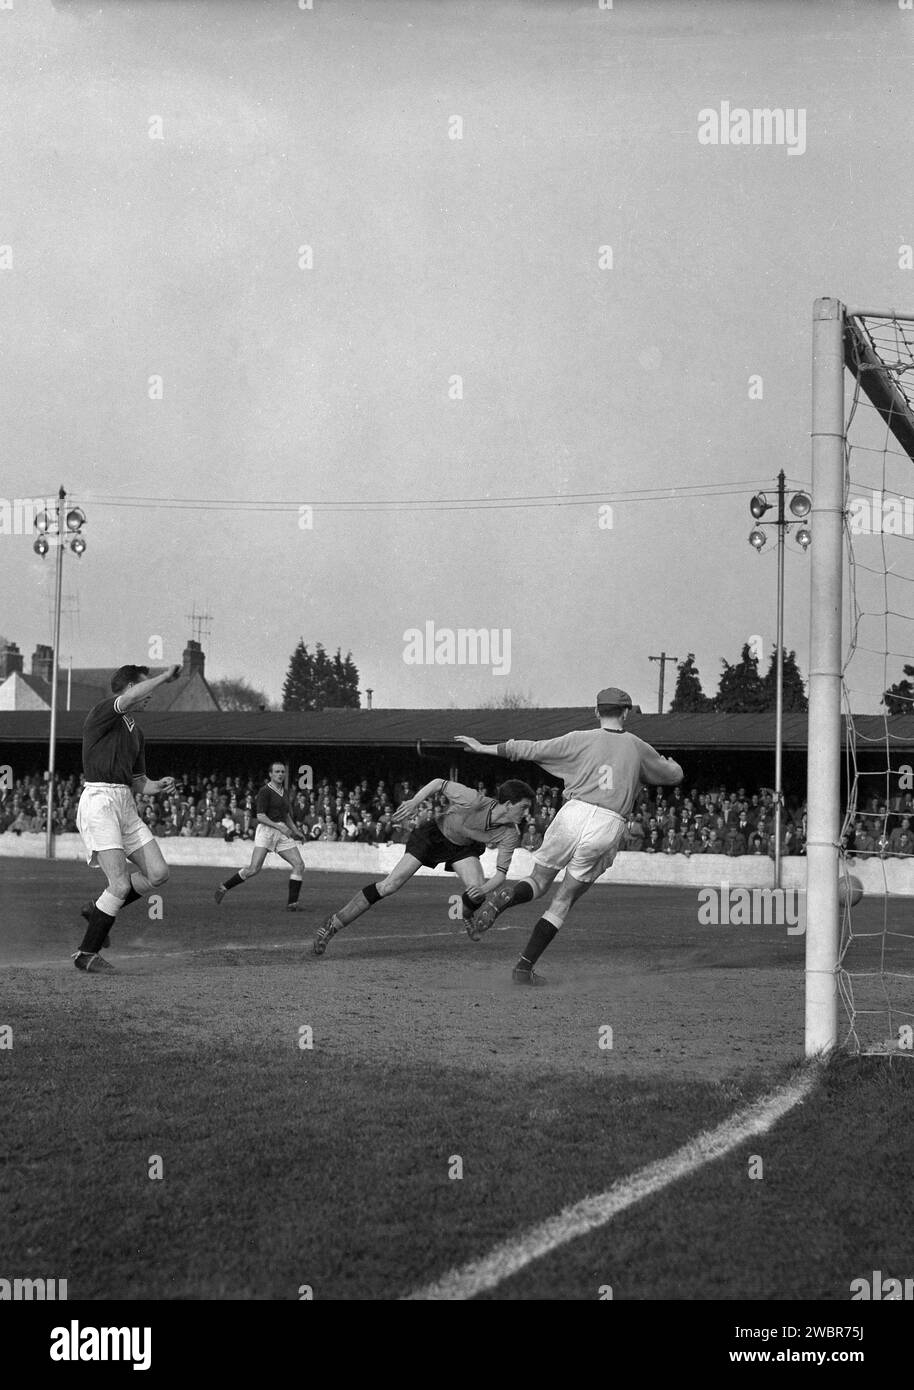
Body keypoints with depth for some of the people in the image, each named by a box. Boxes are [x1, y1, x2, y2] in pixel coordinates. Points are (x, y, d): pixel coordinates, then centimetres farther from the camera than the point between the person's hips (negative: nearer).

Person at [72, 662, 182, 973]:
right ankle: (86, 954, -4)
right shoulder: (101, 714, -4)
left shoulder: (136, 733, 22)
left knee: (158, 873, 2)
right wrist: (165, 676, -15)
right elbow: (130, 697, -26)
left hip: (126, 805, 9)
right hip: (99, 801, -9)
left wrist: (159, 784, 4)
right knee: (121, 885, -15)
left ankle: (99, 911, 21)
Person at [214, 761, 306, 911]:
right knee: (254, 869, -16)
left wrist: (296, 831, 15)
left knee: (299, 865, -7)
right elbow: (260, 816, -14)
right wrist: (280, 827, -21)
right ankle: (224, 887, 3)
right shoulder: (265, 791, -8)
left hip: (283, 834, 7)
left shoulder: (283, 791, 16)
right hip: (266, 831, -7)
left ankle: (292, 903, -5)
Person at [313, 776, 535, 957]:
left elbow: (501, 874, -18)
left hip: (464, 847, 4)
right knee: (390, 886, -15)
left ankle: (467, 918, 20)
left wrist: (484, 889, -38)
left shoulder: (510, 835, -23)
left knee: (476, 892, -21)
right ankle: (333, 924, -7)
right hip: (434, 833, -4)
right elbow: (439, 783, -22)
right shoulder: (475, 802, -36)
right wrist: (415, 801, -33)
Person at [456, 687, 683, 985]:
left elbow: (531, 749, 7)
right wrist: (670, 764, 54)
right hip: (609, 827, 1)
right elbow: (674, 776, 30)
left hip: (575, 814, -1)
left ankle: (504, 899, -20)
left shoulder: (581, 740, 9)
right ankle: (524, 967, 2)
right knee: (563, 900, 11)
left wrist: (484, 748, 15)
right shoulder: (639, 748, 15)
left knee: (538, 882, 17)